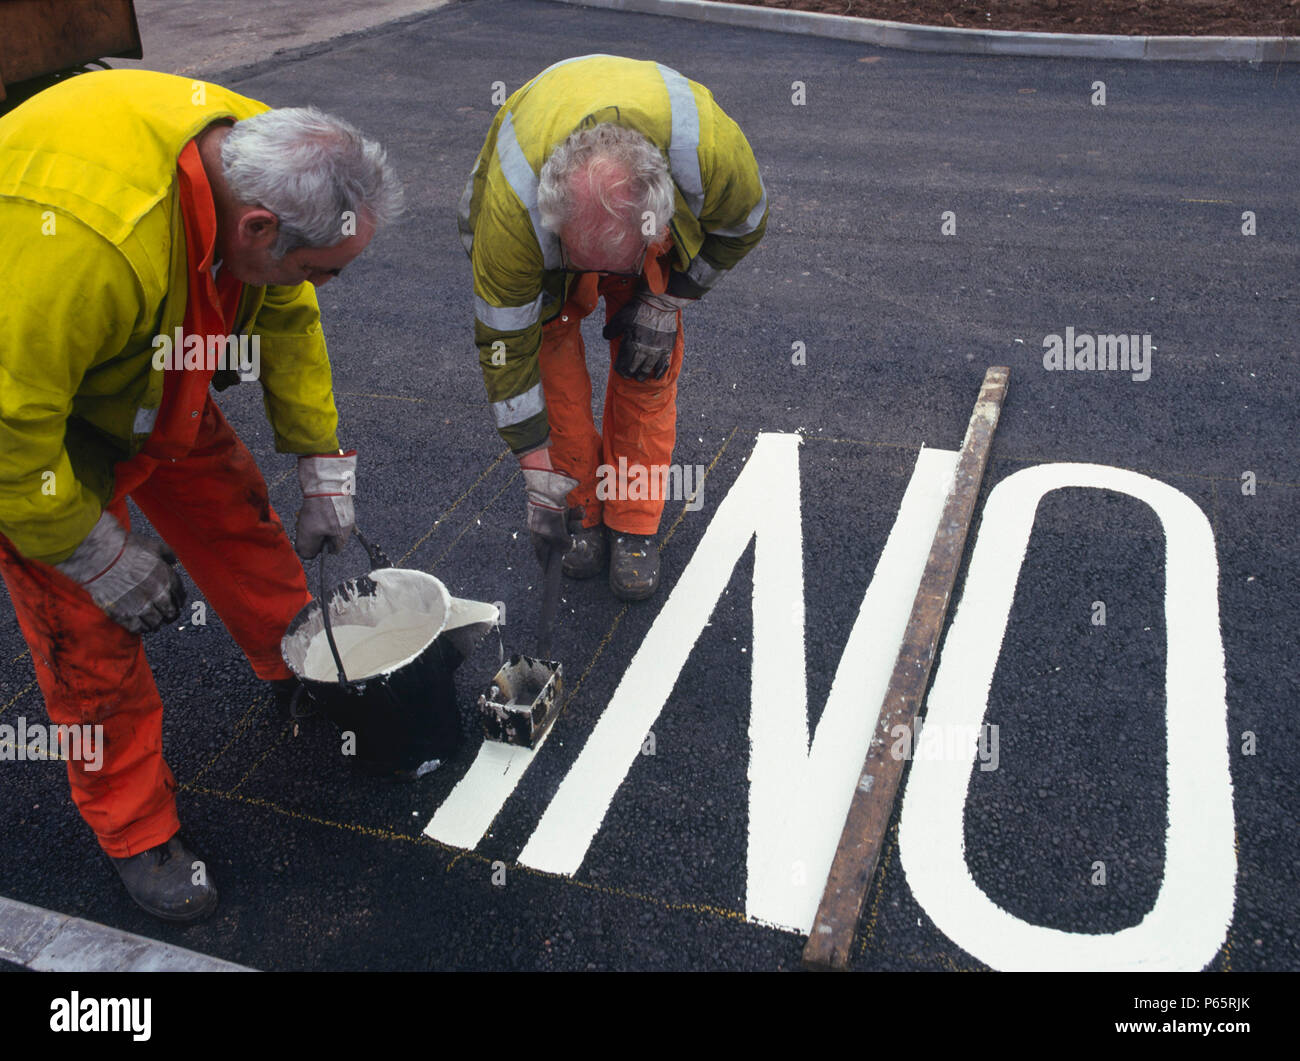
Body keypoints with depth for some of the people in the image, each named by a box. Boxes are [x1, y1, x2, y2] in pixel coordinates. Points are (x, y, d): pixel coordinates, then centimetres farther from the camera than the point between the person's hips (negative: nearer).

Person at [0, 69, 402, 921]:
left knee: (233, 510, 13)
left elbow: (288, 318, -3)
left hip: (157, 375, 7)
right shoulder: (73, 237, -44)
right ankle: (137, 832, 18)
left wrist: (325, 467, 1)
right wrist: (100, 557, -21)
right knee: (92, 627, -1)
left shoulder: (260, 160, -19)